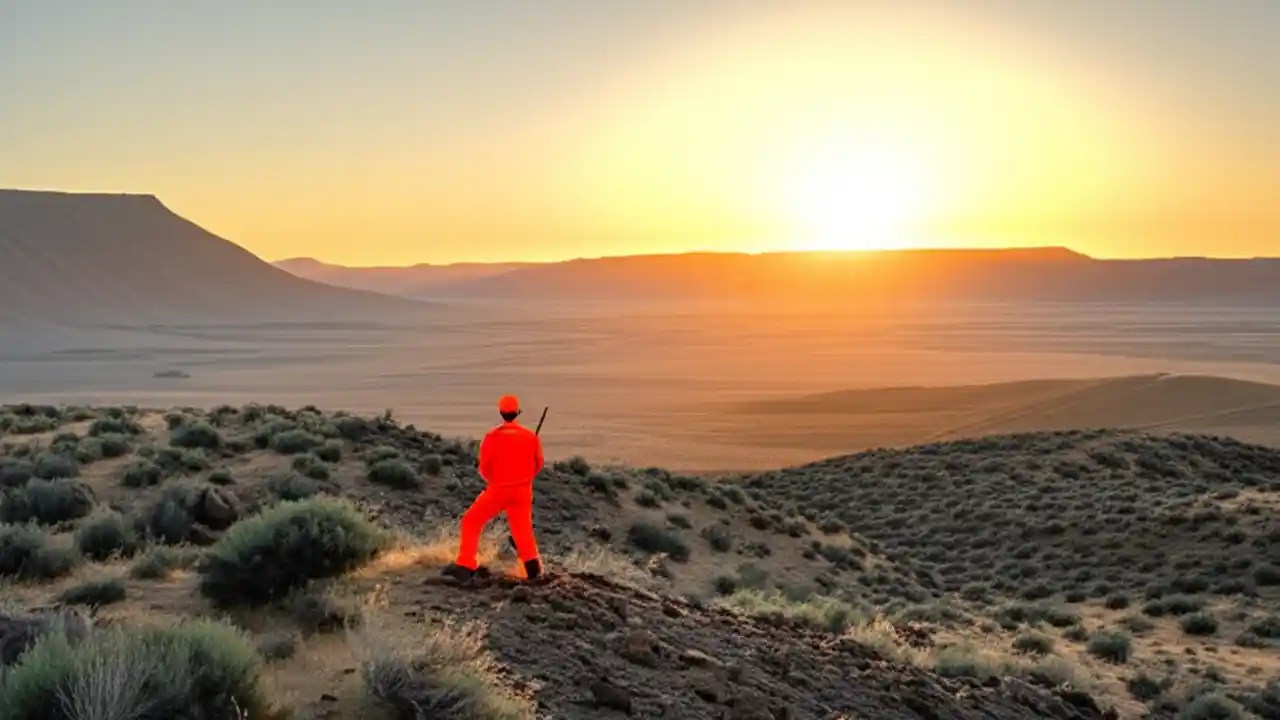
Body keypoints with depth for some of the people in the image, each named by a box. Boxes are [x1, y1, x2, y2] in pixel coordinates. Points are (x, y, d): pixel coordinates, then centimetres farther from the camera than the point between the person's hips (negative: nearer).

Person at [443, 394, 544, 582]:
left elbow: (484, 469, -7)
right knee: (523, 529, 20)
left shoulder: (492, 437, -12)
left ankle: (465, 566, 3)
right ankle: (532, 564, 4)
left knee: (471, 522, 11)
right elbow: (538, 464, 6)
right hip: (522, 491, 3)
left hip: (497, 490, -3)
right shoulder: (530, 436, -4)